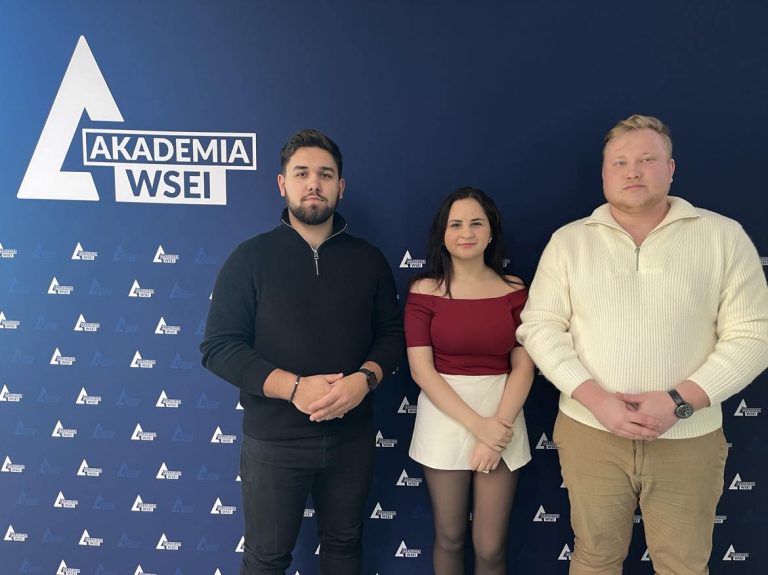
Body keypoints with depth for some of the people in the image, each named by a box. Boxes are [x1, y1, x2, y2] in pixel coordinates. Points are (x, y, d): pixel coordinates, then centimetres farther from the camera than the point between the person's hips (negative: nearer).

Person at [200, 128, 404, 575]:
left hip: (352, 437, 3)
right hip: (274, 439, -2)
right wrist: (294, 387, -22)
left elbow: (392, 333, 4)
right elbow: (218, 347, -10)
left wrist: (364, 379, -17)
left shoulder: (368, 259, 3)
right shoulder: (251, 257, -6)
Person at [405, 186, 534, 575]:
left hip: (502, 420, 1)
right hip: (444, 419, -1)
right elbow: (420, 369, -9)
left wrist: (499, 425, -14)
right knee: (449, 538, 14)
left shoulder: (514, 290, 1)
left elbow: (523, 366, -2)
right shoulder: (425, 290, -5)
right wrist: (477, 425, -15)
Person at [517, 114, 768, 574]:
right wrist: (596, 399, -14)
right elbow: (540, 327, -3)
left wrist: (679, 402, -15)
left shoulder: (724, 236, 0)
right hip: (590, 430, 1)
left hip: (689, 438, 0)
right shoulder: (569, 241, 2)